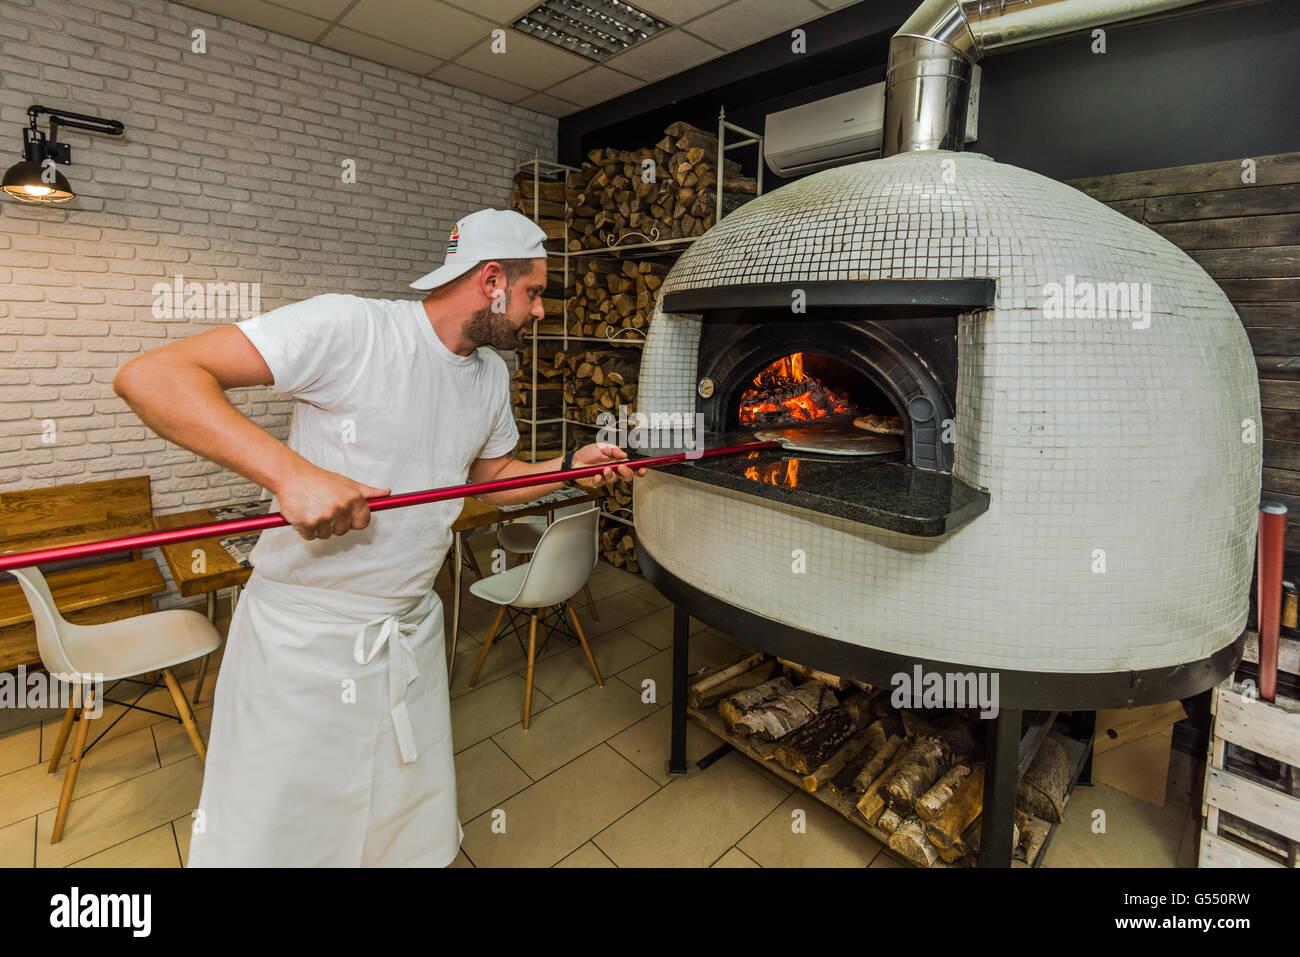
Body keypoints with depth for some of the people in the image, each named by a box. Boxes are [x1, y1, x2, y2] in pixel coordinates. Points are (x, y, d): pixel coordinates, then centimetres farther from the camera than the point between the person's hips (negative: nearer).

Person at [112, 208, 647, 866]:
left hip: (412, 632, 6)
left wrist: (572, 467, 5)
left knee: (419, 831, 18)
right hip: (303, 632, -5)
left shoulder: (492, 374, 6)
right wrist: (289, 471, -33)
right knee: (266, 840, 12)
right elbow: (149, 376, -22)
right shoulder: (346, 328, -18)